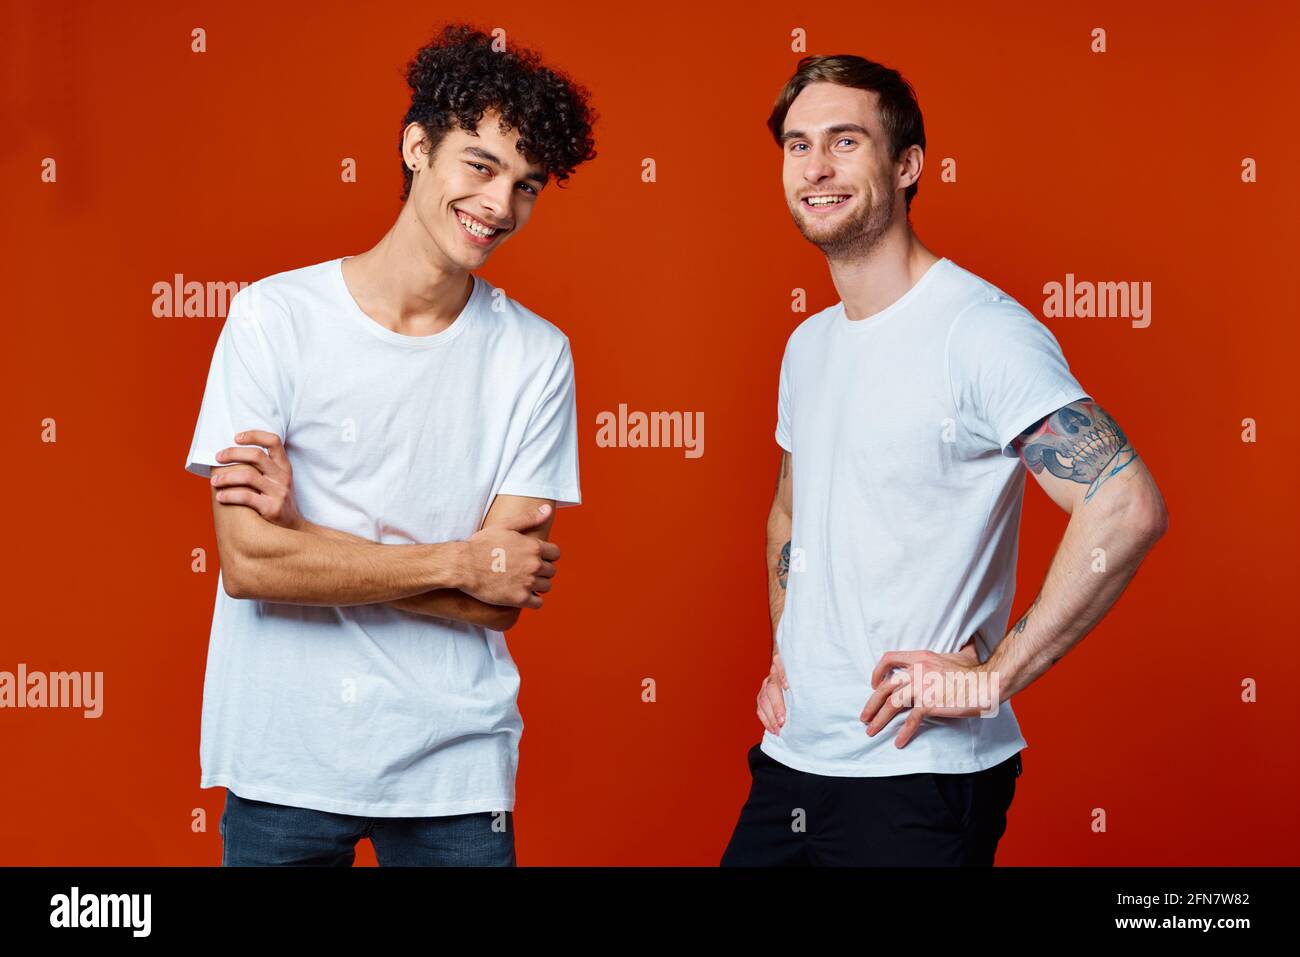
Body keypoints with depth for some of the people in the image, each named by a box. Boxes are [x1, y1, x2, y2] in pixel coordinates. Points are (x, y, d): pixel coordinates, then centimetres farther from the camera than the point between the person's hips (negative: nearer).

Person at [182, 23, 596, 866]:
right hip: (284, 763, 0)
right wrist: (462, 561, -13)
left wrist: (303, 532, -16)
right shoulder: (275, 316, -6)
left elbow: (500, 601, -9)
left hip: (453, 765, 1)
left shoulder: (536, 356, -3)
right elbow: (249, 562, -13)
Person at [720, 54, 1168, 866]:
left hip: (918, 777, -7)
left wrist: (992, 677, -21)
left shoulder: (978, 328, -14)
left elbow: (1128, 507, -25)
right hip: (793, 761, 7)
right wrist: (784, 655, 13)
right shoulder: (807, 345, 11)